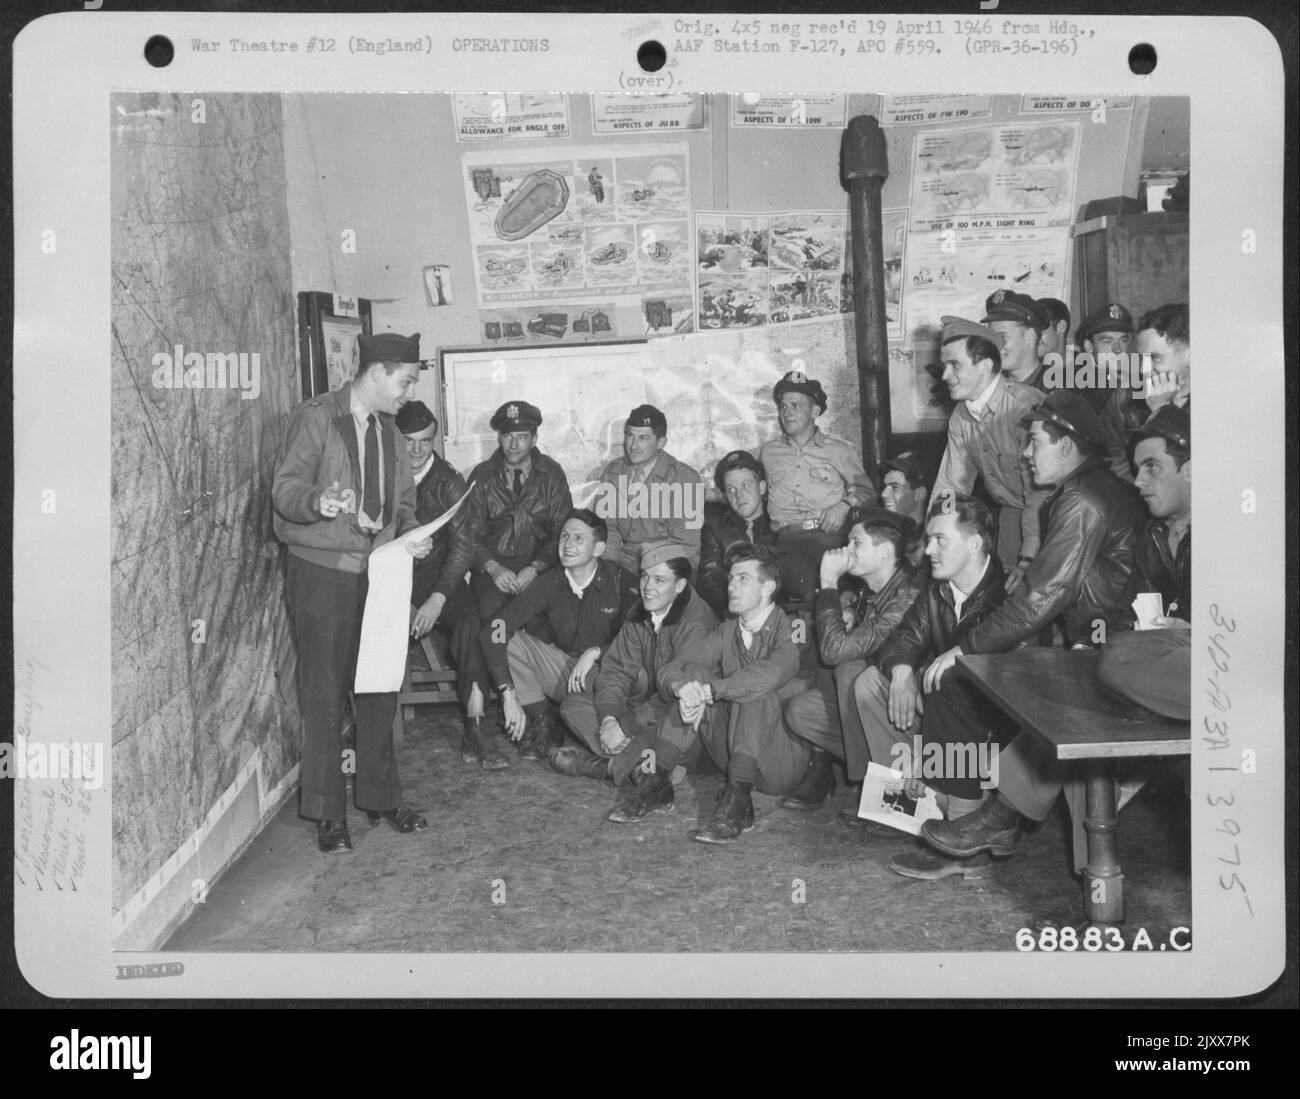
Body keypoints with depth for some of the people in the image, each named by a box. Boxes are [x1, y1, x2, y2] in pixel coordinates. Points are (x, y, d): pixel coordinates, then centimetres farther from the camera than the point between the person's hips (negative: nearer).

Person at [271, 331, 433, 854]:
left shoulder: (388, 433, 16)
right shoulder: (315, 418, -6)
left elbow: (402, 503, 20)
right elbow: (285, 488, -14)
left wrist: (412, 535, -1)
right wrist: (317, 501, -36)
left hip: (377, 574, 6)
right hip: (322, 575, -6)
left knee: (380, 691, 10)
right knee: (324, 697, -1)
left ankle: (380, 796, 24)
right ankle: (328, 814, 8)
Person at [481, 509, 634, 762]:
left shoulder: (618, 580, -15)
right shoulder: (549, 584, -9)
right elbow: (492, 632, -17)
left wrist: (596, 651, -28)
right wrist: (509, 695, -26)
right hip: (564, 668, 3)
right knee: (510, 640, -19)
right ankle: (542, 725, -8)